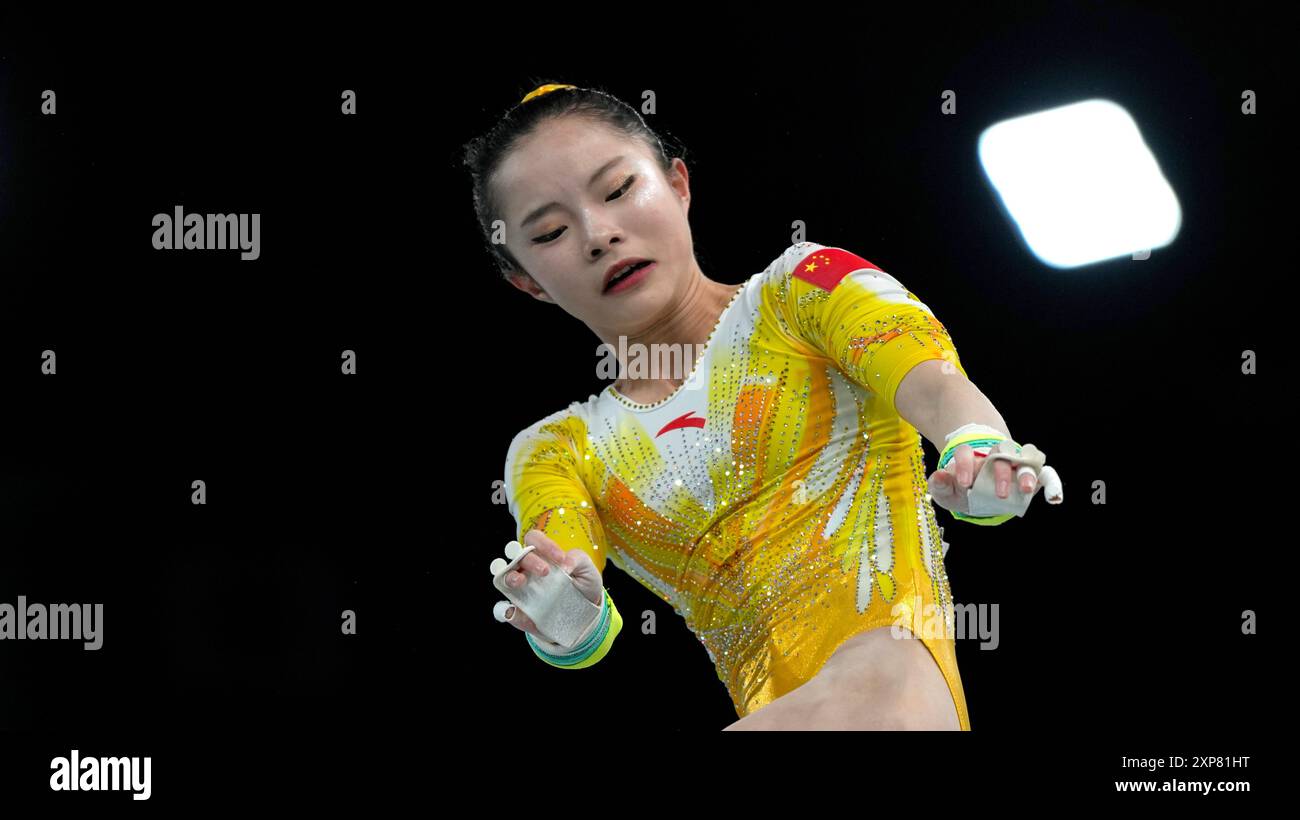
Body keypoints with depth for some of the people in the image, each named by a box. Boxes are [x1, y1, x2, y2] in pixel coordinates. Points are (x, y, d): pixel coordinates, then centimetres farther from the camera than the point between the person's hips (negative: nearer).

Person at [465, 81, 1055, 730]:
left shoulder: (800, 288, 12)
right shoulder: (555, 450, 18)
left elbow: (934, 385, -6)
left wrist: (977, 453, -31)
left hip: (889, 656, -6)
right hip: (766, 708, 6)